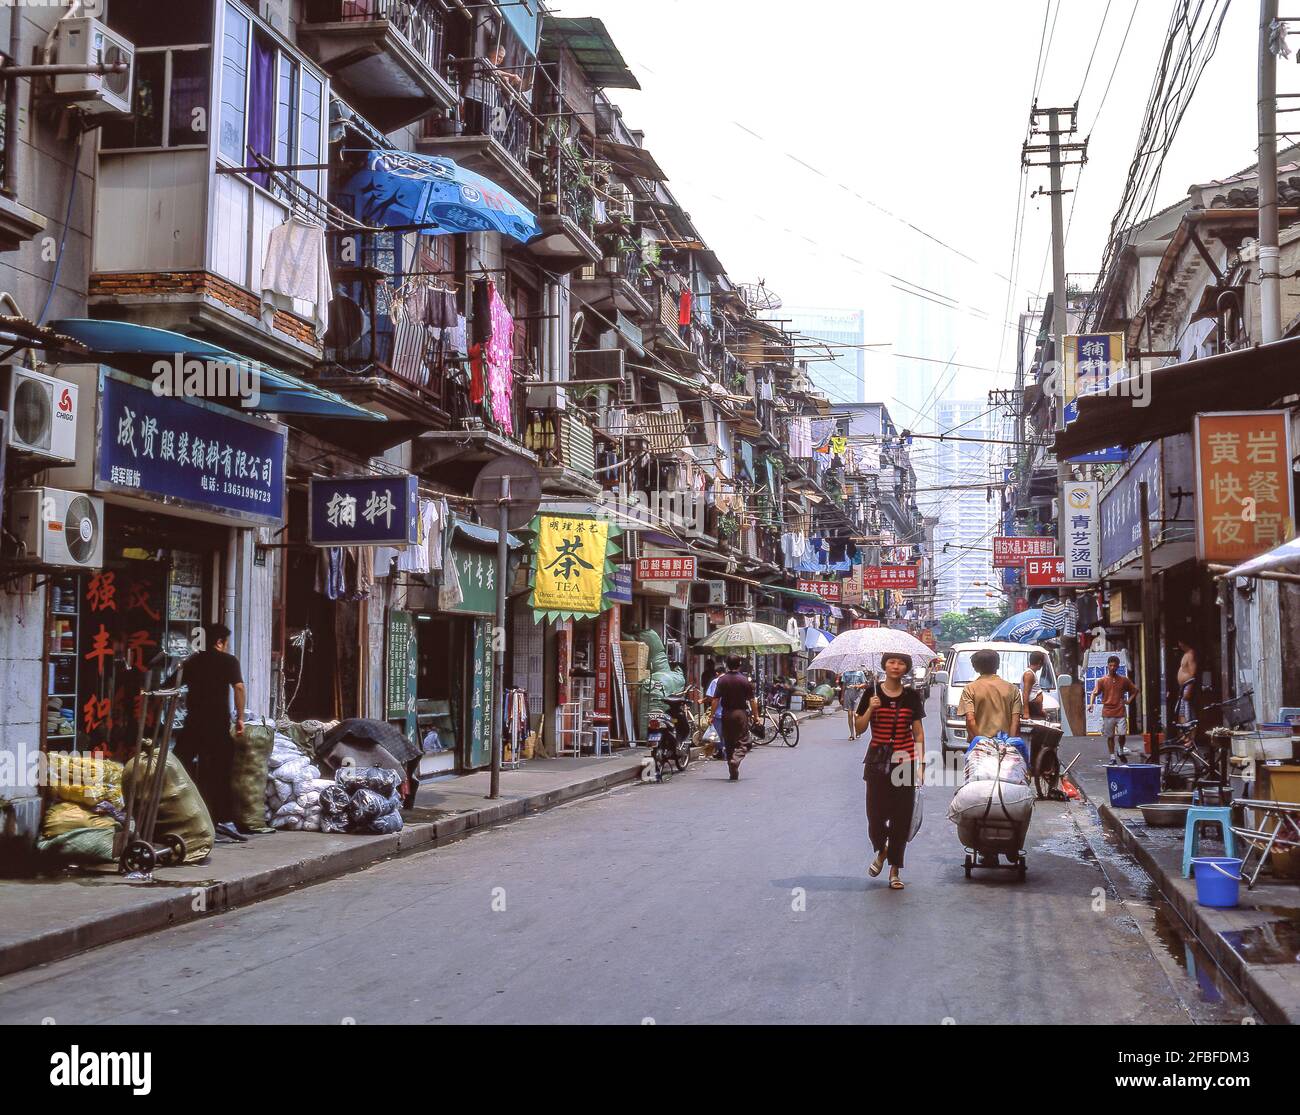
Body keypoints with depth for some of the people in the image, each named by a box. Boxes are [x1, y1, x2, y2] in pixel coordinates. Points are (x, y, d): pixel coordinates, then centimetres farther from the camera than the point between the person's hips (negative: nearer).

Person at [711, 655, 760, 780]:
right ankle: (735, 760, -26)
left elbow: (716, 700, -4)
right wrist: (756, 715, 5)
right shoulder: (745, 680, -4)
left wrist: (713, 715, 1)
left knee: (729, 743, 10)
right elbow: (752, 700, -3)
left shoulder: (721, 680, -1)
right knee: (743, 742, 3)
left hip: (726, 714, 2)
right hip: (741, 713, -2)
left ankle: (733, 773, 14)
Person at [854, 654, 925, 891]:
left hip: (905, 761, 1)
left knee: (901, 817, 3)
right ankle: (881, 851, 30)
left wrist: (921, 761, -1)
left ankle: (895, 869, 16)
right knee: (875, 815, -2)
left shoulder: (912, 697, 4)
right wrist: (870, 709, -14)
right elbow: (859, 729, 2)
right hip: (878, 761, 0)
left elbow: (918, 733, 6)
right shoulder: (872, 693, 1)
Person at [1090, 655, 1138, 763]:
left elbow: (1135, 690, 19)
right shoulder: (1102, 680, 2)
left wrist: (1129, 701, 6)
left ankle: (1120, 751, 17)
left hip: (1120, 712, 0)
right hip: (1107, 713, 0)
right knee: (1110, 736, 4)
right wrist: (1091, 703, -21)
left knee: (1122, 734, -9)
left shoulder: (1124, 680, 7)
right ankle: (1112, 757, 13)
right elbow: (1094, 693, -3)